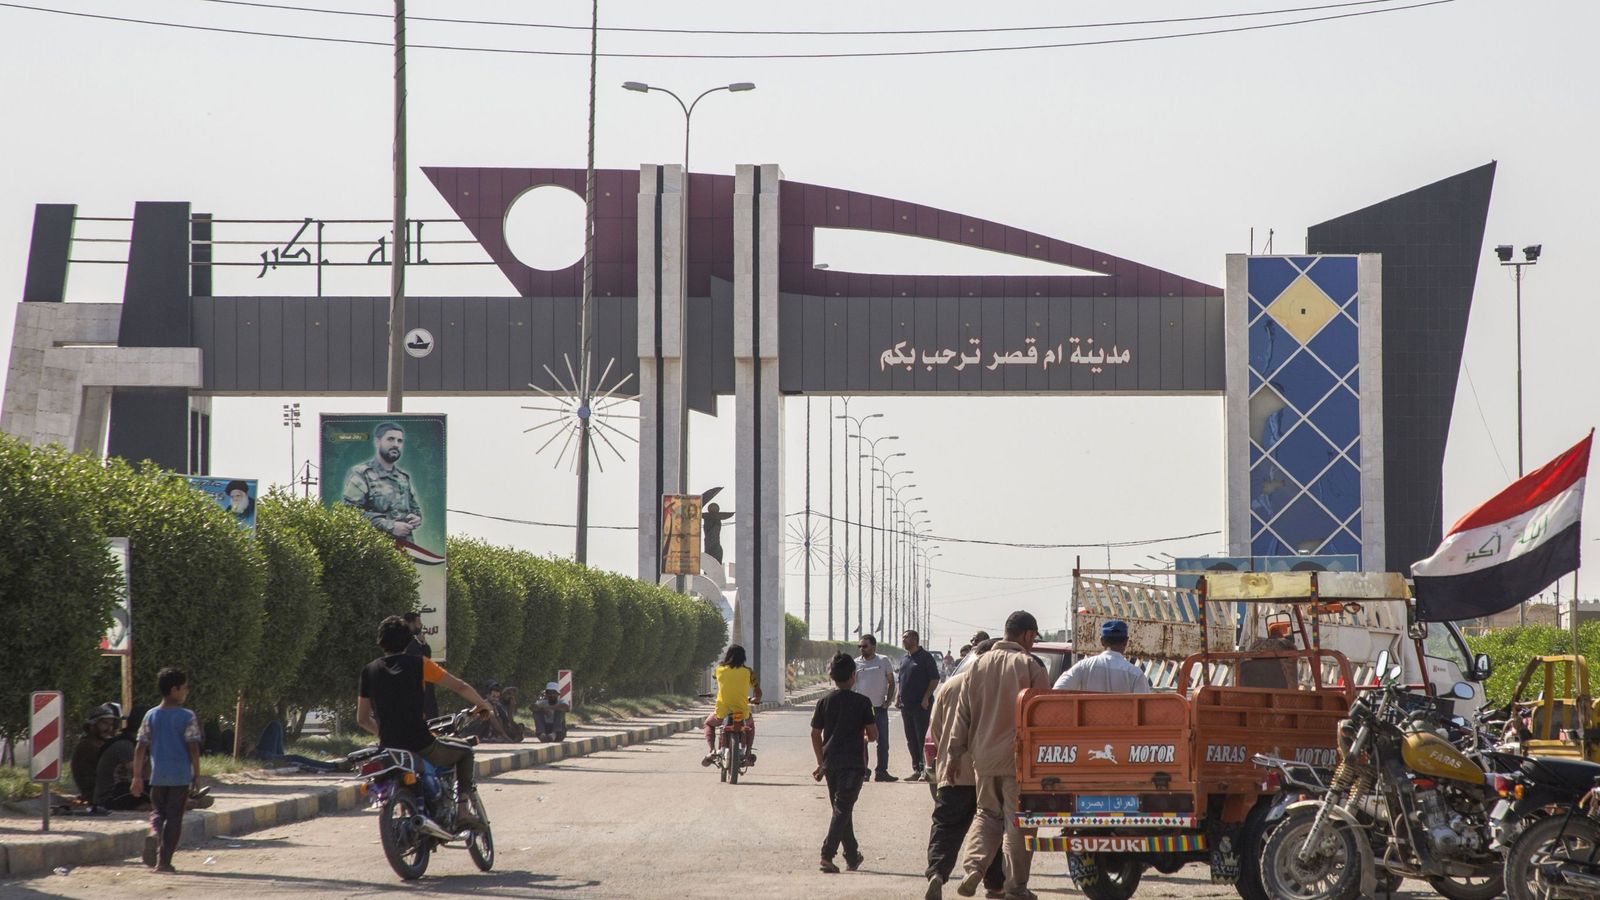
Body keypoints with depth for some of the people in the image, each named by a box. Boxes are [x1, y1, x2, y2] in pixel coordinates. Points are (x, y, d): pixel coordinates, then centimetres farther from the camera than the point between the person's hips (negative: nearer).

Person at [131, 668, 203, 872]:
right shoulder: (187, 717, -7)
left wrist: (137, 776, 8)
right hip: (181, 776, -3)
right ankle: (164, 861, 1)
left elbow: (140, 748, 3)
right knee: (174, 817, 4)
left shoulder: (151, 716, 4)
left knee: (157, 811, 17)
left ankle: (154, 833, -16)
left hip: (158, 776, 3)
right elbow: (193, 749, -9)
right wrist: (196, 776, 1)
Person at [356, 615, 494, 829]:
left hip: (389, 749, 3)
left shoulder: (369, 671, 6)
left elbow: (362, 719, 10)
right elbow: (460, 687, 0)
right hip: (422, 747, -3)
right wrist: (483, 706, 18)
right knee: (464, 751, 24)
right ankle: (463, 807, 9)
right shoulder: (418, 664, -3)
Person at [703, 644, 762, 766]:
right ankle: (748, 753, 22)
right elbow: (758, 692, 1)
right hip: (742, 713, 1)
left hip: (722, 713, -1)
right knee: (750, 724, 37)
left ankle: (712, 750, 8)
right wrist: (756, 700, 24)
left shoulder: (720, 669, 1)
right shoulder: (747, 672, -1)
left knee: (709, 724, 32)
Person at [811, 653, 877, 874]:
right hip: (853, 762, -4)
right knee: (843, 808, -7)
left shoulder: (824, 702, 3)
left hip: (831, 762, 4)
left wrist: (821, 763, 16)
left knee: (840, 808, 16)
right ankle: (828, 854, -23)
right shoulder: (861, 702, -6)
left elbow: (815, 735, 6)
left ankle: (852, 856, 26)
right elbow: (873, 735, -4)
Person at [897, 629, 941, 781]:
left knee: (922, 738, -9)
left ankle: (925, 770, -8)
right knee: (911, 740, 9)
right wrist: (898, 698, 13)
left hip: (921, 706, -8)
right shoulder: (904, 659, 18)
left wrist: (926, 698, -17)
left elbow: (935, 679, -9)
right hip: (906, 705, 8)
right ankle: (916, 770, 14)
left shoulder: (925, 657, -5)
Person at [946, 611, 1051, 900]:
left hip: (984, 758, 4)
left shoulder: (978, 665, 6)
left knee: (987, 814, 18)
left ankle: (972, 866, -3)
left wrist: (954, 756, 11)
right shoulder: (1030, 667, -8)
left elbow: (962, 714, 7)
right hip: (1020, 758, -4)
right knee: (1018, 821, 4)